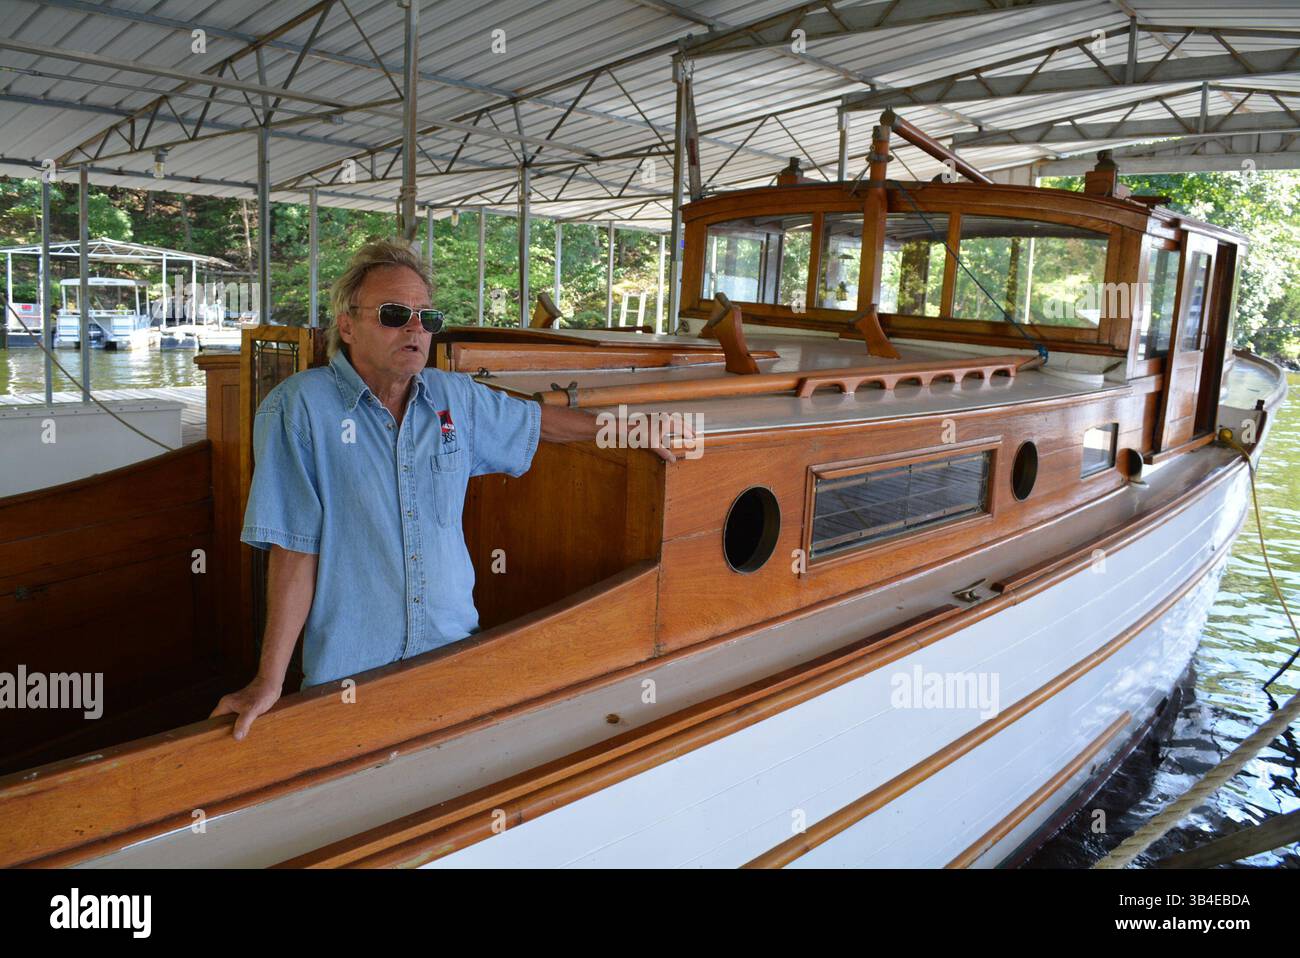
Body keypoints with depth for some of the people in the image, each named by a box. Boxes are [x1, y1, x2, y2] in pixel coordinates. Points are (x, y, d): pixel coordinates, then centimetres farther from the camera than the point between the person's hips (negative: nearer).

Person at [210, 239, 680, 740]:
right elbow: (295, 548, -16)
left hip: (453, 644, 4)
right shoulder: (298, 407, -13)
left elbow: (536, 419, 20)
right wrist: (269, 683, -17)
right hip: (349, 665, -4)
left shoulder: (457, 396, 2)